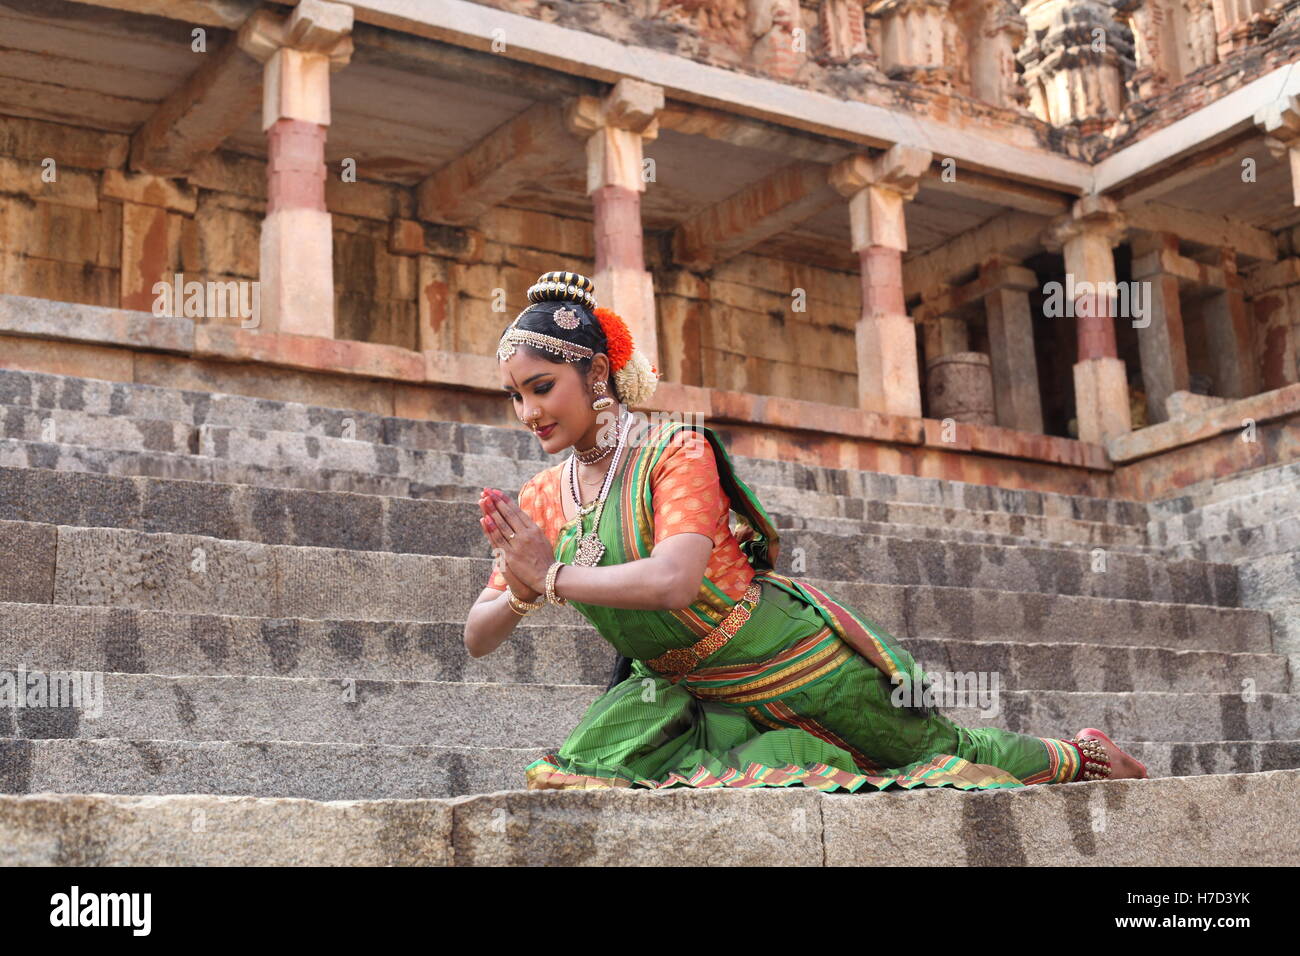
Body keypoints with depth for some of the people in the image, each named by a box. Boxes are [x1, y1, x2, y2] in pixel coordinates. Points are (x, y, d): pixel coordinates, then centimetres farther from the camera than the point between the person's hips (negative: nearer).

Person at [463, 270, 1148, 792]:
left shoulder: (679, 452, -21)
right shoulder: (541, 499, -2)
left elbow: (674, 580, -38)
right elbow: (476, 639, -5)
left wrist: (552, 576, -31)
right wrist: (519, 592, -27)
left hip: (794, 658, -6)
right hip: (687, 685, 6)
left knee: (952, 753, 10)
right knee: (595, 757, -18)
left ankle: (1081, 754, 42)